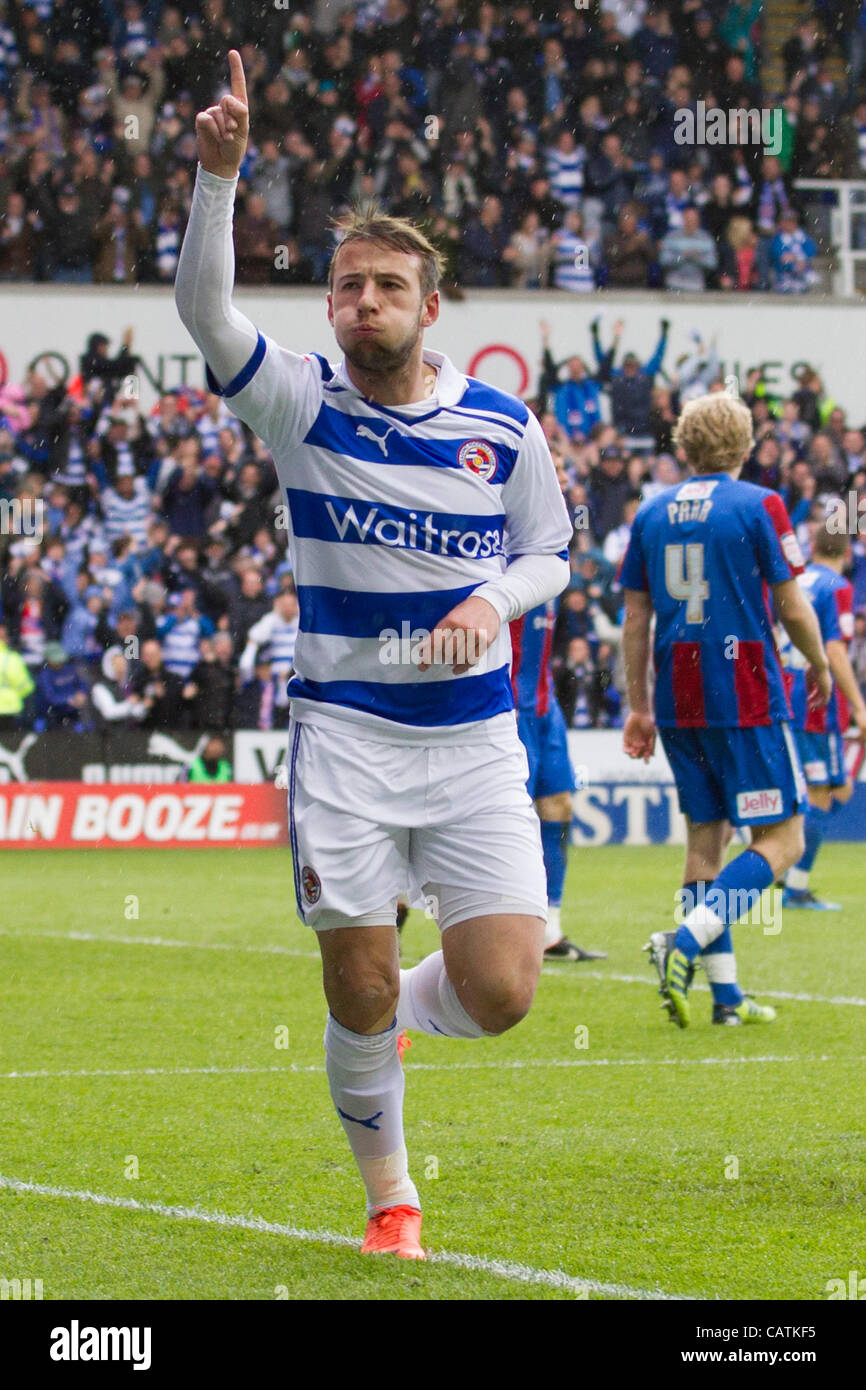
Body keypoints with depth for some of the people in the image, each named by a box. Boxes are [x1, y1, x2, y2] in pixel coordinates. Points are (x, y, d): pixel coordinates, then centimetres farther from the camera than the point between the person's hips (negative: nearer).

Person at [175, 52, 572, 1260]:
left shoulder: (502, 427, 2)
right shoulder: (303, 403, -3)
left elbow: (549, 554, 13)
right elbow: (204, 309, -19)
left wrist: (493, 600, -10)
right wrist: (220, 173, -33)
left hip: (474, 738, 1)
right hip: (343, 735, -1)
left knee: (499, 995, -7)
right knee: (358, 988, -2)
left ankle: (393, 1013, 29)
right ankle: (389, 1197, 21)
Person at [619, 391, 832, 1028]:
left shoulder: (652, 514, 8)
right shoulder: (759, 506, -6)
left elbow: (635, 619, 9)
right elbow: (792, 605, -6)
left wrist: (639, 707, 16)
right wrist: (819, 665, 13)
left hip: (679, 704, 6)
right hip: (746, 696, -6)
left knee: (706, 837, 12)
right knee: (780, 841, 0)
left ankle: (725, 994, 9)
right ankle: (685, 941, -20)